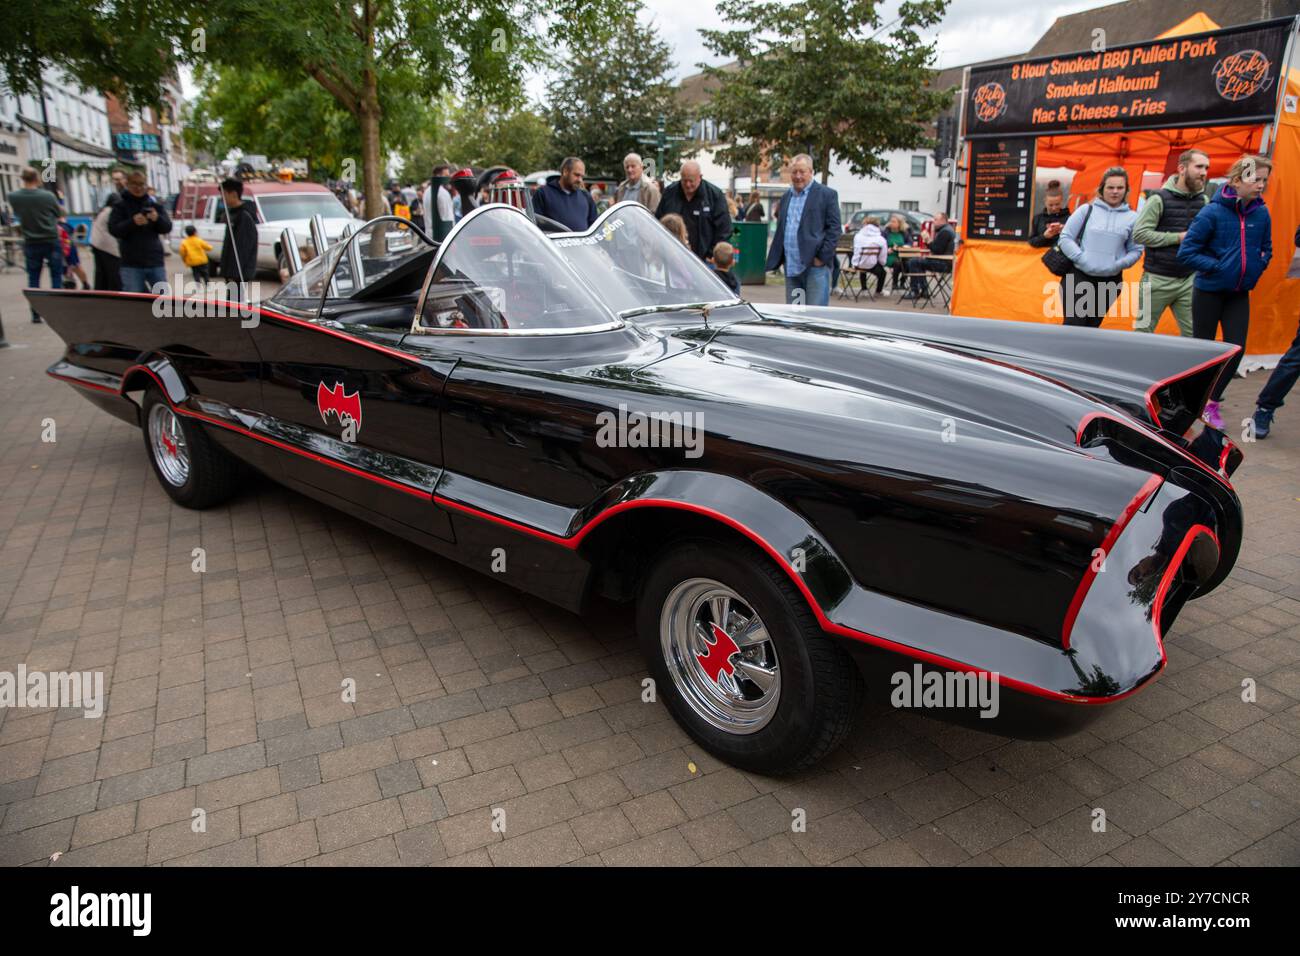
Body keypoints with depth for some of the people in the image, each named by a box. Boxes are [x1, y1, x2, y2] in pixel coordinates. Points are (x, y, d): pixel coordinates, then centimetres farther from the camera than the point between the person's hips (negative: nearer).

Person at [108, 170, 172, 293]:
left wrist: (157, 218, -20)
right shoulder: (120, 206, 4)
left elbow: (167, 227, 2)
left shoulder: (155, 204, 11)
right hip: (131, 264, -2)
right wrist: (132, 222, -24)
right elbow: (113, 229, -7)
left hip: (155, 261, 2)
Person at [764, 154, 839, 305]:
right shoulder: (786, 196, 17)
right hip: (791, 267, 6)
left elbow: (834, 228, -6)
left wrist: (822, 257, -13)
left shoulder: (827, 194, -1)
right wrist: (776, 260, 12)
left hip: (815, 265, -6)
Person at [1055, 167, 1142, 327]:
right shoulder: (1087, 209, 1)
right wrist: (1083, 259, -13)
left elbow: (1136, 250, 8)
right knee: (1073, 326, -8)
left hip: (1110, 282, 2)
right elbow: (1065, 238, -1)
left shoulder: (1132, 217, 4)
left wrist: (1118, 265, -11)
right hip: (1078, 277, -2)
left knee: (1091, 327, 11)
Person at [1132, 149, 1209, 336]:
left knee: (1193, 334, 4)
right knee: (1143, 331, 4)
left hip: (1190, 280, 5)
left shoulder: (1204, 201, 7)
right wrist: (1179, 237, -15)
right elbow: (1139, 234, -14)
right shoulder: (1160, 198, -8)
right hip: (1157, 279, -4)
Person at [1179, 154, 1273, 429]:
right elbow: (1186, 252, -15)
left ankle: (1212, 403, 17)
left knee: (1236, 350, 1)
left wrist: (1257, 267, -5)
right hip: (1208, 291, -4)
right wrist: (1219, 267, -20)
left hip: (1239, 294, 4)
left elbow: (1266, 250, 13)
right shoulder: (1212, 213, -15)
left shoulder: (1261, 213, -1)